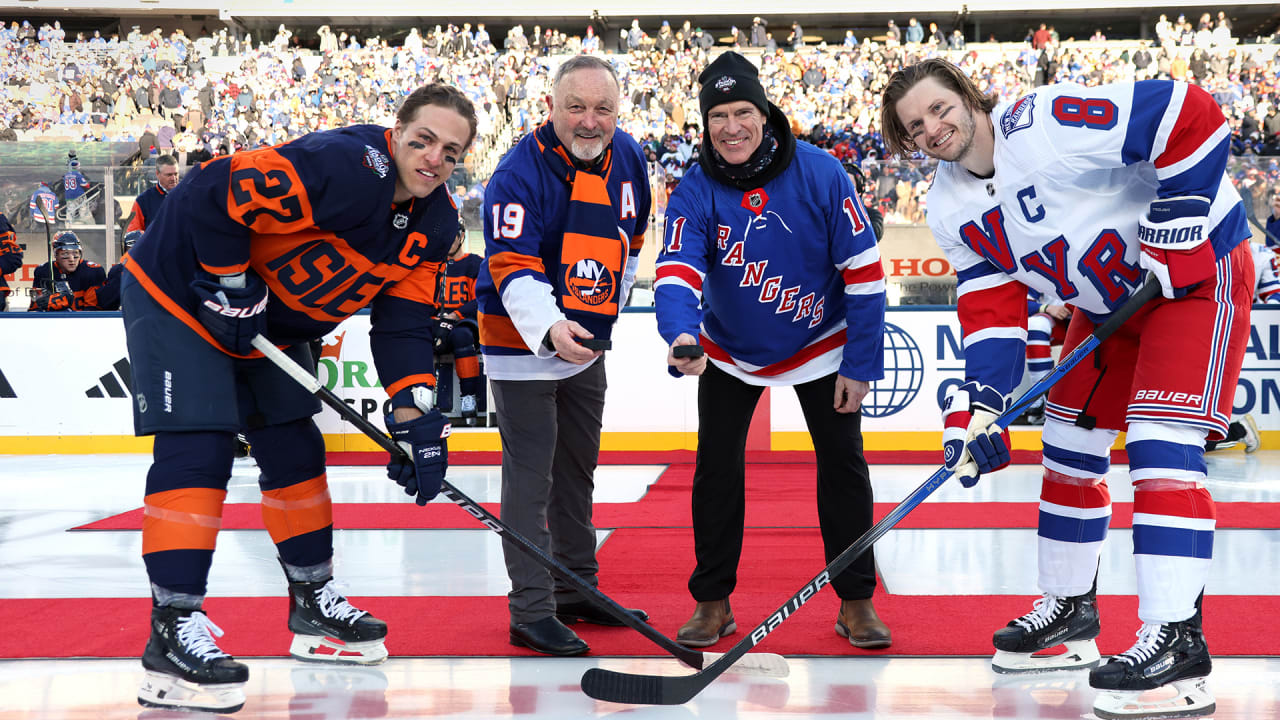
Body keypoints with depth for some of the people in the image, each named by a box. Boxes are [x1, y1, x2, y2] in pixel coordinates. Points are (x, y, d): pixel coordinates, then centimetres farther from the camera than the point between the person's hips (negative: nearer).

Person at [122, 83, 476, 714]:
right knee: (198, 450, -17)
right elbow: (214, 192, -32)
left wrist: (415, 416, -12)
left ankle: (314, 603, 27)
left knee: (295, 450, 12)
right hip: (178, 293, -9)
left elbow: (402, 321, -1)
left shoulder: (433, 223, -3)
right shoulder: (346, 167, -31)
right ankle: (173, 631, -17)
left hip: (270, 326, 9)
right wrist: (231, 289, -23)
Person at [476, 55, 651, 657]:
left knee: (577, 471, 18)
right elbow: (512, 268, -31)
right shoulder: (520, 173, -23)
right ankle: (532, 611, -4)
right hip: (521, 340, -7)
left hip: (588, 341, 7)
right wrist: (550, 328, -46)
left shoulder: (627, 157, -2)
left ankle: (579, 591, 31)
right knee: (530, 476, -8)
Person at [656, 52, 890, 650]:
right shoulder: (696, 191, -18)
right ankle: (713, 602, 14)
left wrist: (860, 364, -15)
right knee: (716, 470, 0)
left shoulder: (820, 174, -21)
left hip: (820, 347, -1)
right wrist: (682, 336, -50)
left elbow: (863, 270, -16)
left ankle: (855, 600, 15)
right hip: (730, 352, 1)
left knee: (843, 466, 2)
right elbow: (677, 271, -29)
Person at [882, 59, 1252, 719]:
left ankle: (1177, 641, -19)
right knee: (1069, 446, 11)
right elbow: (991, 310, -3)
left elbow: (1189, 116, -29)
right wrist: (976, 408, -16)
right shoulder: (952, 212, -2)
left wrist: (1175, 230, -27)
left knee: (1160, 446, -19)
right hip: (1105, 302, 9)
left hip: (1197, 270, -9)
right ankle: (1069, 612, 26)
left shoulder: (1047, 121, -27)